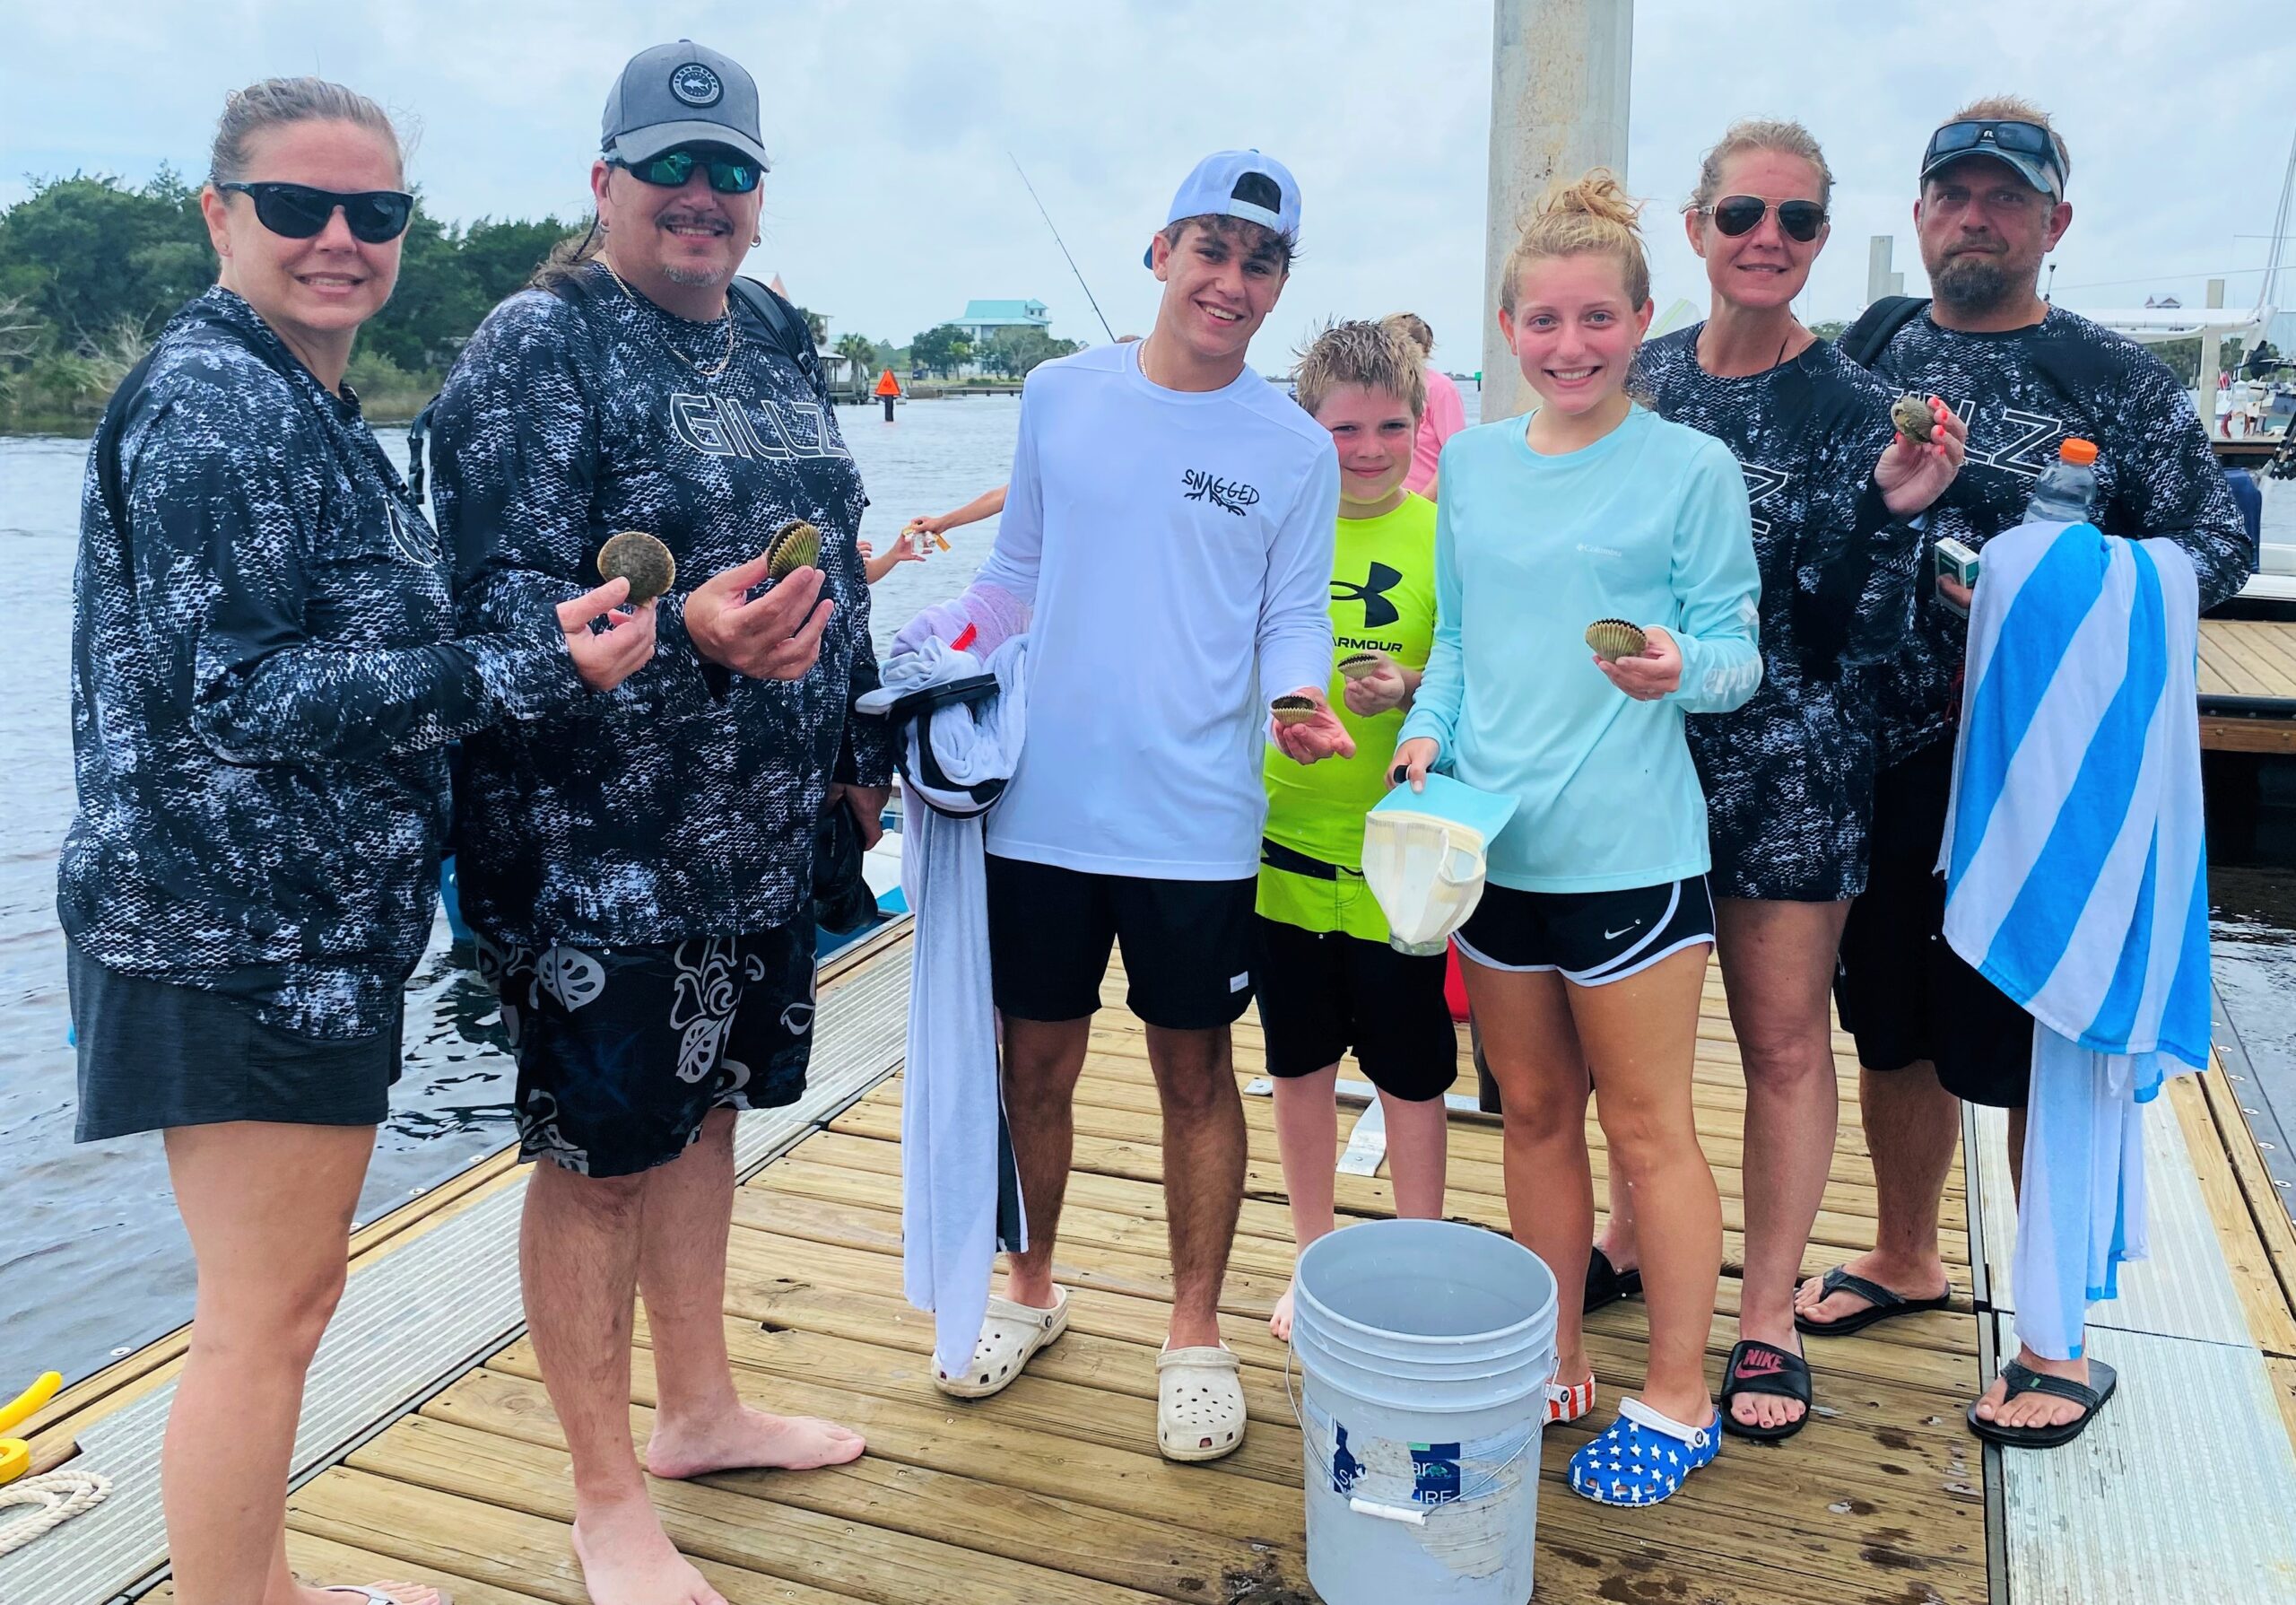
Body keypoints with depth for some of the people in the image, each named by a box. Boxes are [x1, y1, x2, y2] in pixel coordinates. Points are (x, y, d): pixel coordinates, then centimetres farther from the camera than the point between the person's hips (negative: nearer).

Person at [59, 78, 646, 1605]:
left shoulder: (311, 405, 16)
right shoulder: (214, 401, -15)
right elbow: (236, 690, -22)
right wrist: (531, 664, -25)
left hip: (300, 927, 10)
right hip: (243, 940, -10)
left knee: (291, 1291, 21)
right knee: (266, 1317, 2)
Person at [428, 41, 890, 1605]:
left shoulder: (775, 336, 11)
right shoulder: (538, 345, -11)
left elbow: (833, 558, 18)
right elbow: (500, 601, -19)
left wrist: (860, 741, 18)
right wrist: (686, 634, -35)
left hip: (764, 833, 7)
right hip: (597, 847, -7)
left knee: (706, 1110, 19)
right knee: (600, 1156, 5)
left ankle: (699, 1407, 39)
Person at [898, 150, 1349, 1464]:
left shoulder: (1294, 448, 1)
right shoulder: (1060, 396, 5)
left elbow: (1294, 619, 2)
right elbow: (1018, 576, 12)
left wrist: (1298, 696, -19)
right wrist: (911, 652, -1)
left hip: (1197, 824, -2)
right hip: (1041, 808, 2)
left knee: (1195, 1072, 9)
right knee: (1037, 1064, 14)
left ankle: (1196, 1334, 28)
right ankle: (1032, 1290, 38)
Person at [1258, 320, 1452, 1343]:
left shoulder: (1442, 536, -5)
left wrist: (1409, 689, -22)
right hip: (1282, 847, 3)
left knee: (1409, 1074, 10)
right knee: (1300, 1064, 16)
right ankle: (1317, 1258, 35)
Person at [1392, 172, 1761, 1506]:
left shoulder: (1692, 468, -5)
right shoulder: (1472, 462, 9)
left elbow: (1739, 657, -5)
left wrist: (1680, 669, -27)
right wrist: (1429, 730, -3)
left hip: (1627, 849, -5)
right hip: (1492, 845, 5)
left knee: (1648, 1127, 6)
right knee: (1534, 1113, 16)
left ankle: (1678, 1401, 22)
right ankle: (1557, 1361, 33)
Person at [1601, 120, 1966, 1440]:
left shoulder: (1856, 406, -8)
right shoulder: (1642, 379, 2)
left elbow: (1862, 634, -11)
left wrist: (1893, 512, -25)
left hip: (1789, 766, -3)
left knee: (1786, 1042, 7)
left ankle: (1771, 1311, 23)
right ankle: (1636, 1235, 39)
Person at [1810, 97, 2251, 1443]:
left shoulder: (2118, 379, -1)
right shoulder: (1868, 360, 8)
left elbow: (2219, 545, -1)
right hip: (1886, 760, 4)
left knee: (2042, 1055, 4)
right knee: (1897, 1029, 16)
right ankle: (1906, 1258, 37)